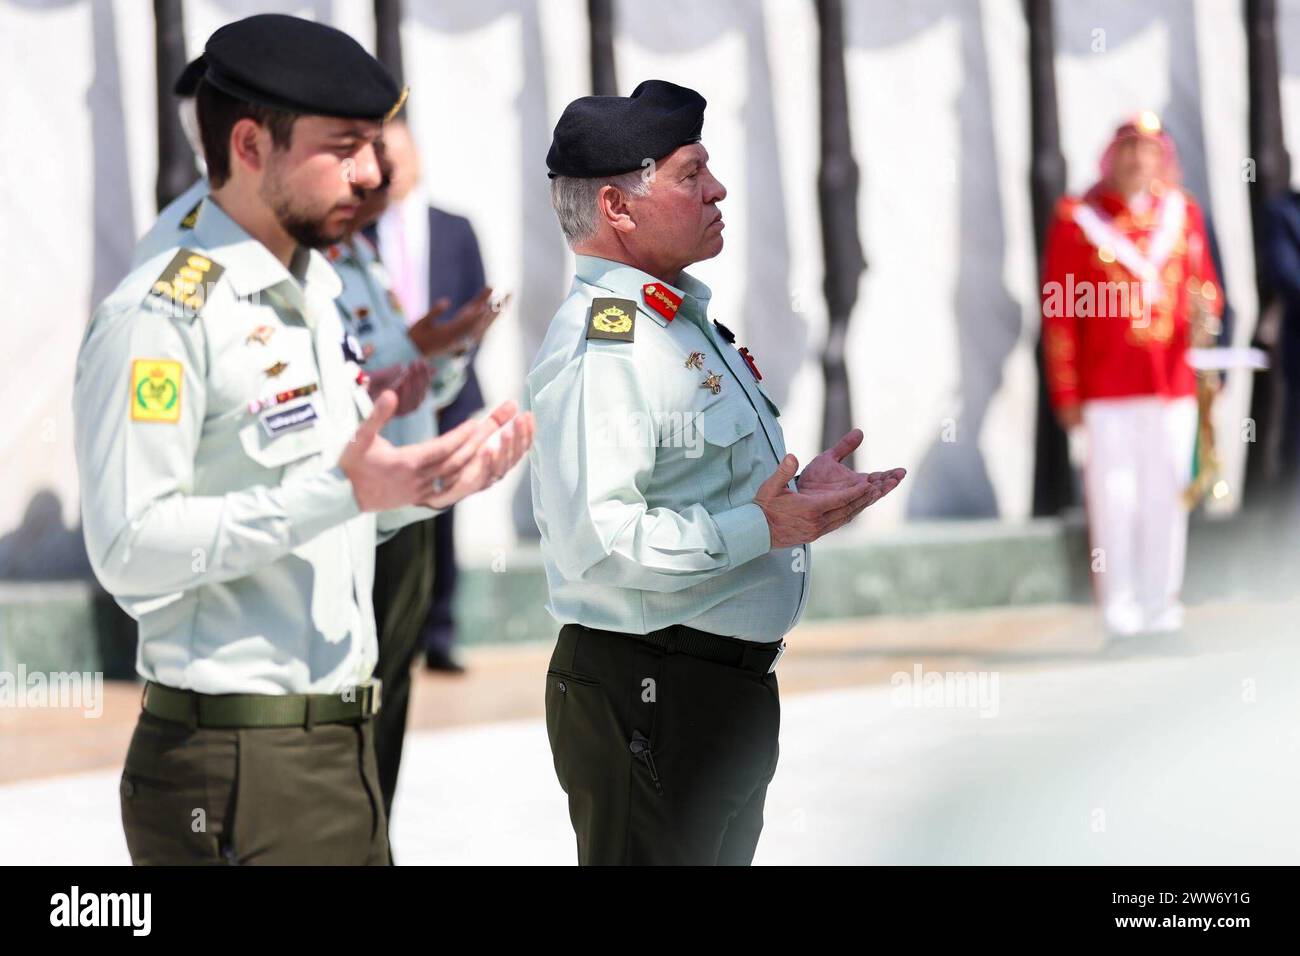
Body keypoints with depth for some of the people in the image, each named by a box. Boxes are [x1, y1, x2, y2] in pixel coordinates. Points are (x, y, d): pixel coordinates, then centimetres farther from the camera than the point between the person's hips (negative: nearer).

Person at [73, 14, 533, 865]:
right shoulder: (163, 317, -13)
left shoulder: (317, 302, 16)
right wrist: (338, 491, -25)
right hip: (234, 764, -8)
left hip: (345, 752, 8)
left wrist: (437, 482, 7)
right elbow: (131, 550, -20)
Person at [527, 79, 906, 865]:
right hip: (644, 702, -10)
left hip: (731, 683, 11)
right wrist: (760, 528, -28)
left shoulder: (684, 322, 17)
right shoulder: (598, 344, -18)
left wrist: (800, 495, 14)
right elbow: (593, 539, -29)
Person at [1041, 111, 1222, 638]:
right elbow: (1059, 313, -1)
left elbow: (1205, 282, 19)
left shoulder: (1183, 213, 10)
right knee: (1114, 495, -4)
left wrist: (1204, 306, -7)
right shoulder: (1076, 219, -1)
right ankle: (1119, 603, 2)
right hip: (1108, 389, -3)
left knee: (1165, 495, 4)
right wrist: (1065, 392, -5)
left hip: (1174, 379, 3)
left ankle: (1162, 601, 11)